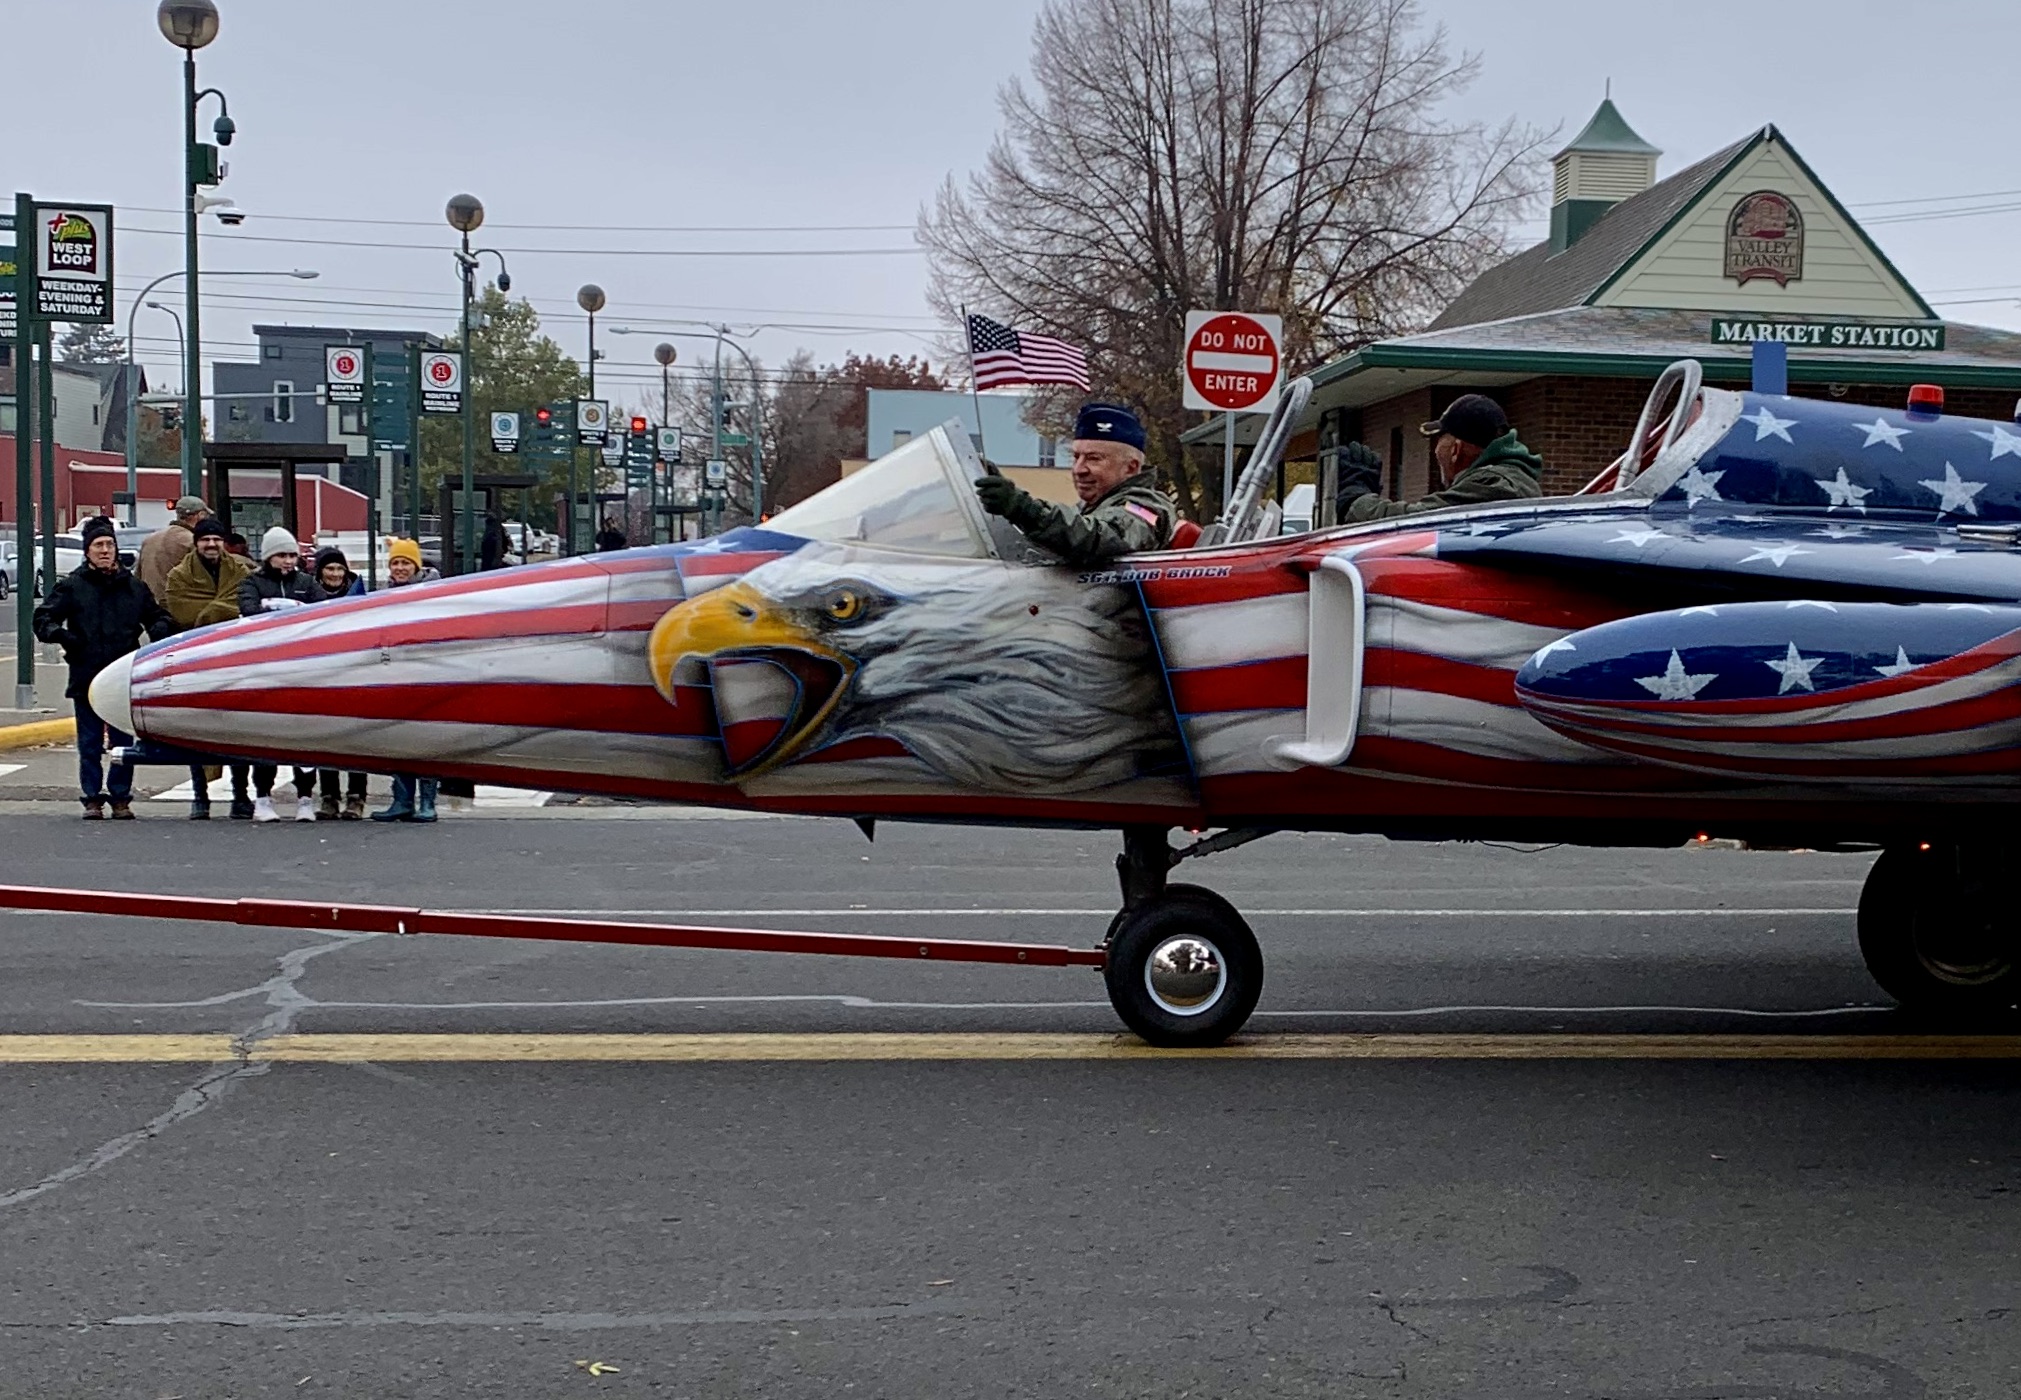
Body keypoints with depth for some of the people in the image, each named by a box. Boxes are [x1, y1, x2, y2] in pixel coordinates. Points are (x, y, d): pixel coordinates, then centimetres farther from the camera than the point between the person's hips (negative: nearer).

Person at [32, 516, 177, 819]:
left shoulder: (133, 586, 11)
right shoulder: (71, 586, 4)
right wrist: (60, 635, -15)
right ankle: (92, 799, 10)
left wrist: (159, 630, 0)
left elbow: (158, 615, 21)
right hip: (86, 678, -2)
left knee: (124, 742, 4)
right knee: (89, 744, 3)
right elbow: (42, 618, 4)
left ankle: (121, 799, 12)